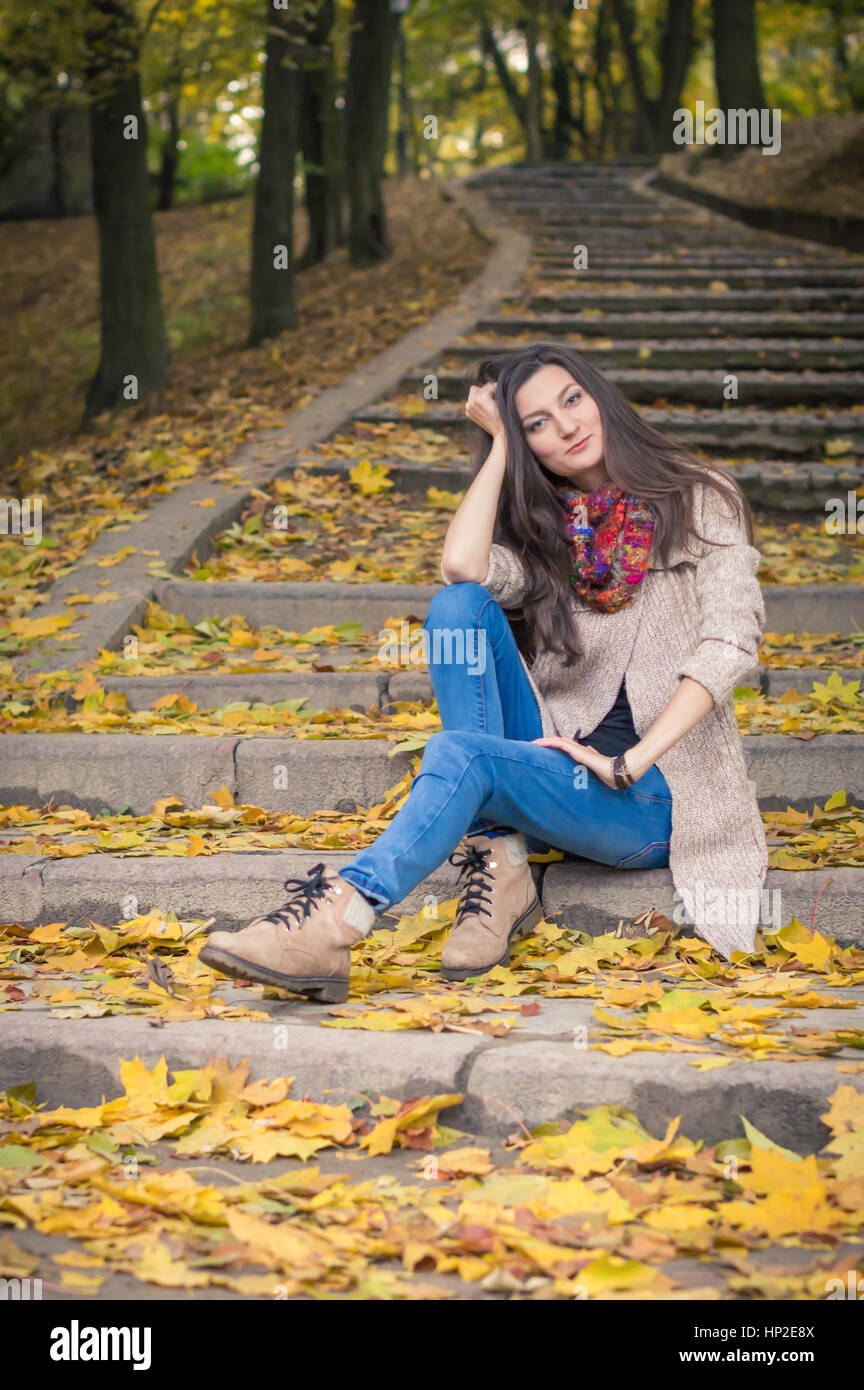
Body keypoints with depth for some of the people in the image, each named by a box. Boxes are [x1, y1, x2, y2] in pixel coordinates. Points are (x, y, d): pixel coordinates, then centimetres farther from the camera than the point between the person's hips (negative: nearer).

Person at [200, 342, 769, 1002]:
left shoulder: (699, 499, 2)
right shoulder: (542, 528, 13)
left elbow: (731, 641, -12)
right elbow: (462, 568, -11)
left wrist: (629, 763, -20)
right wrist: (499, 443, -3)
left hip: (654, 799, -4)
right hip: (552, 762, 5)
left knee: (461, 752, -31)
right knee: (460, 604, -17)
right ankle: (500, 865, -24)